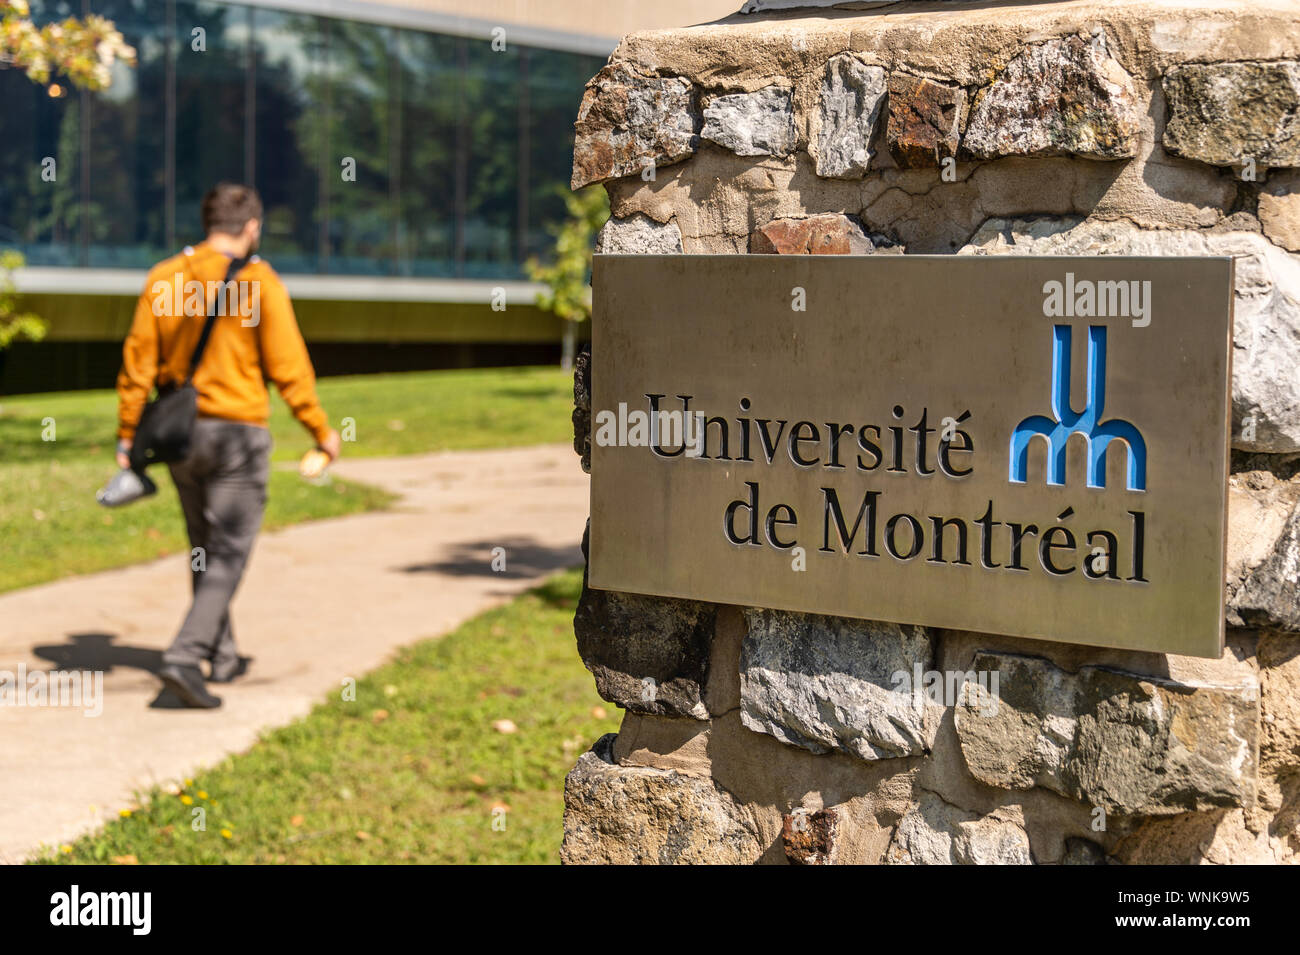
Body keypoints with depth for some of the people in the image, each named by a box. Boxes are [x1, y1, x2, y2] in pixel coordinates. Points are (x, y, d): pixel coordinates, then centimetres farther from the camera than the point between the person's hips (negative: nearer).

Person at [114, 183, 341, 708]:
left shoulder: (164, 277, 3)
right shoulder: (259, 283, -9)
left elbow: (138, 359, 2)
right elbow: (288, 367, -9)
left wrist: (128, 434, 7)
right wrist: (321, 429, 1)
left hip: (179, 432, 5)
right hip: (238, 431, -5)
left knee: (204, 547, 19)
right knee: (227, 555, -2)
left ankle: (222, 656, 28)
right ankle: (184, 657, -17)